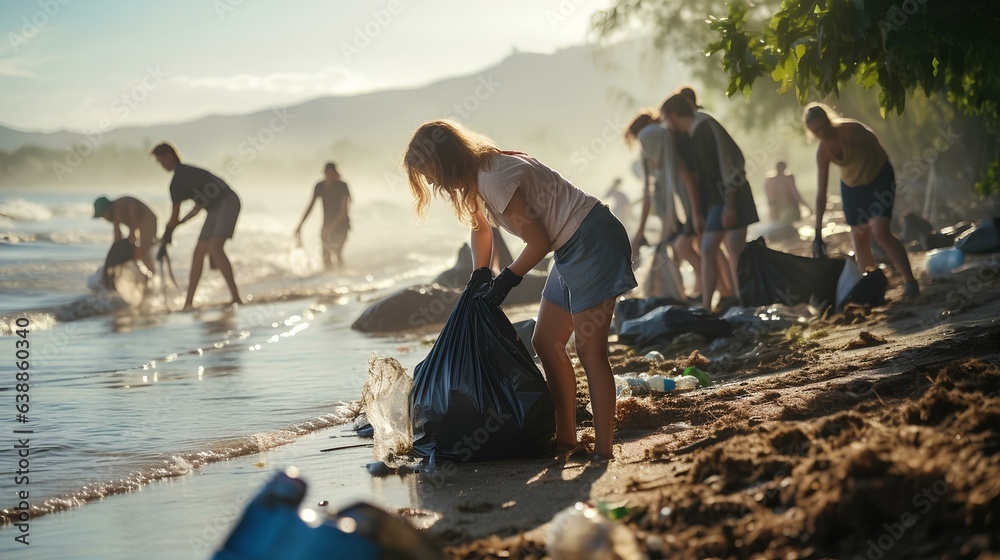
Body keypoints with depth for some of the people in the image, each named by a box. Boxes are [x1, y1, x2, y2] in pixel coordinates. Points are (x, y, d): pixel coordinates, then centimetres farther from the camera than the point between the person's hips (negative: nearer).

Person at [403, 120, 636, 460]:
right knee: (545, 343, 11)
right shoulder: (480, 173, 9)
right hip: (571, 249, 11)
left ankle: (603, 452, -11)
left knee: (590, 351, -12)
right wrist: (480, 278, 17)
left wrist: (504, 281, -5)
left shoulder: (493, 179, -21)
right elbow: (480, 227, 27)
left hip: (593, 241, -11)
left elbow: (538, 242, -17)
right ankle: (566, 438, 17)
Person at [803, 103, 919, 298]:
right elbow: (821, 193, -8)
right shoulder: (822, 152, -10)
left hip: (879, 179, -6)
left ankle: (910, 282, -18)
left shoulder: (851, 130, -25)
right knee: (859, 240, 5)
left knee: (880, 232, -21)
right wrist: (818, 233, -10)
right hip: (851, 187, 6)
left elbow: (877, 149, -15)